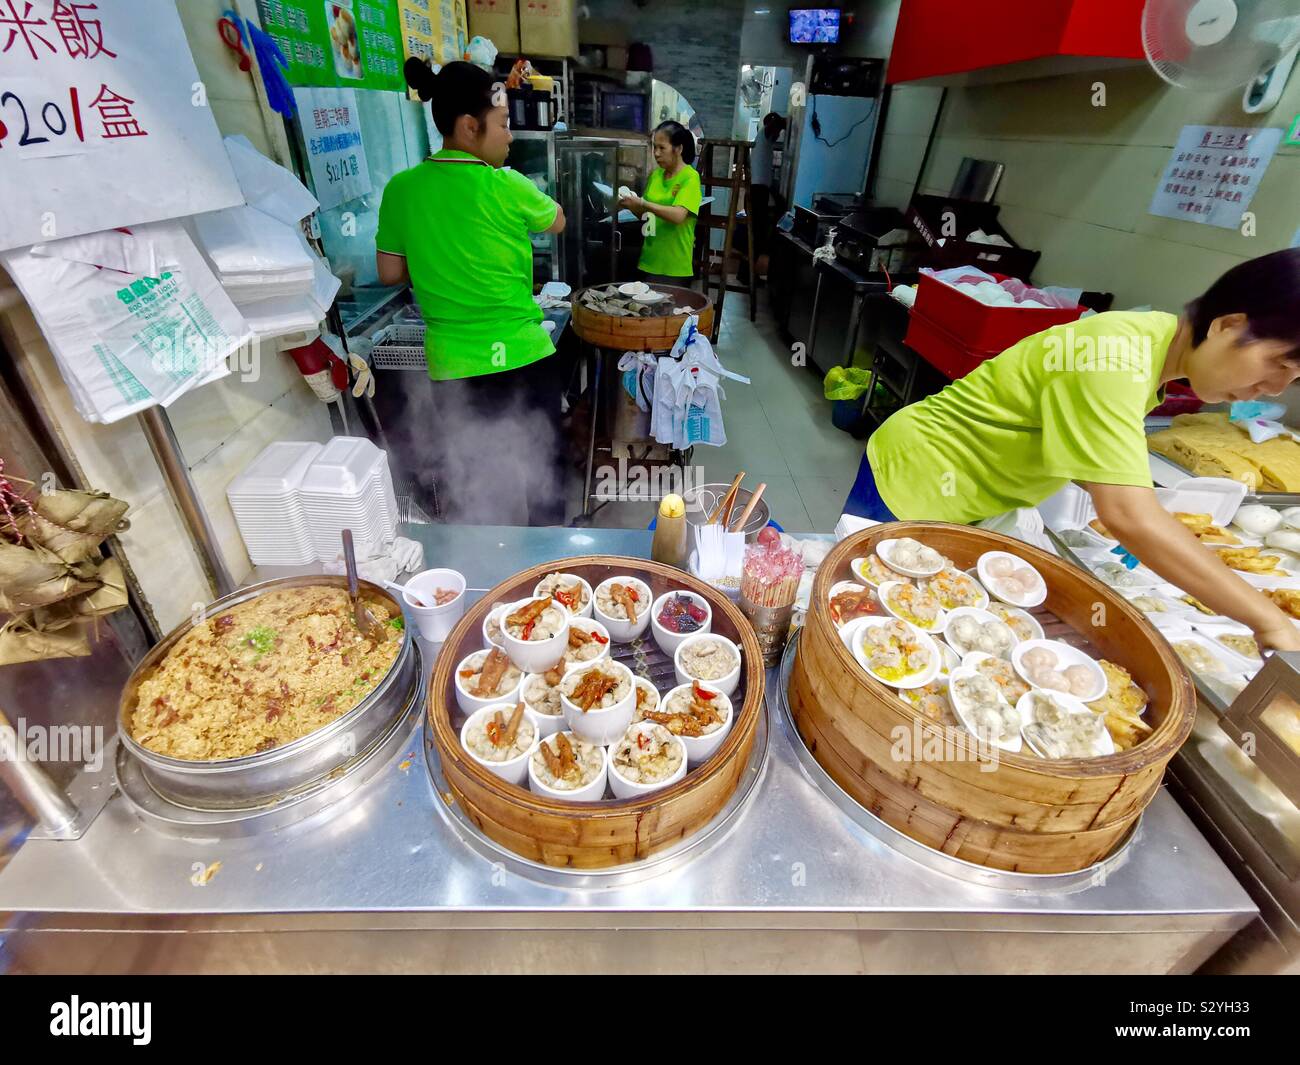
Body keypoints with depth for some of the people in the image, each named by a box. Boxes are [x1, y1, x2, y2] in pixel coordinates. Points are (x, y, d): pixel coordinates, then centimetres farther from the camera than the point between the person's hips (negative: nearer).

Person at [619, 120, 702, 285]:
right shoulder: (655, 174, 10)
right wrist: (631, 205, -4)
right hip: (649, 261, 6)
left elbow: (678, 216, -23)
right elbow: (645, 215, 16)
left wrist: (642, 203, -24)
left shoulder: (690, 177, -8)